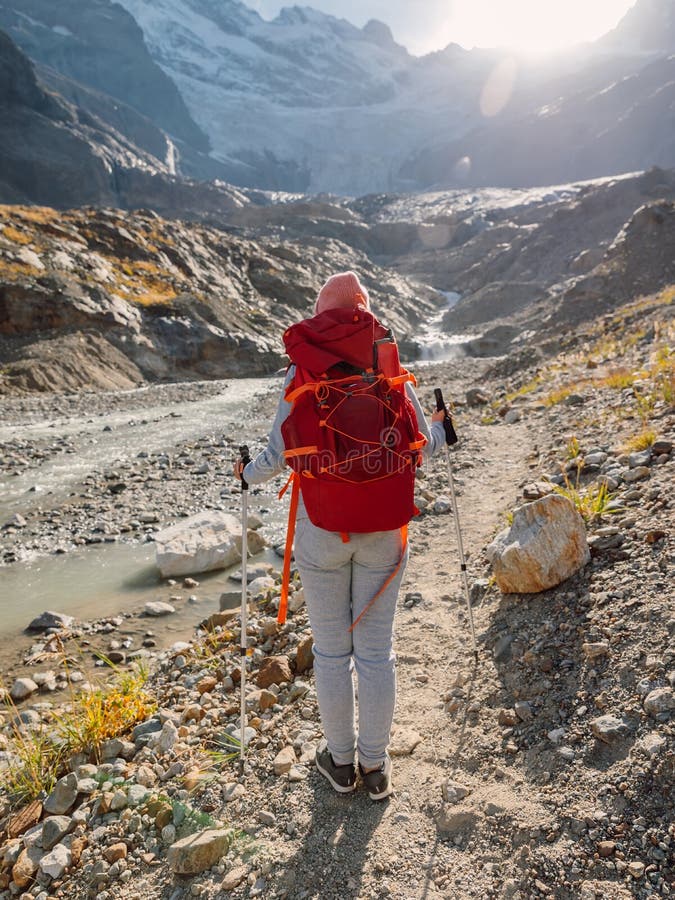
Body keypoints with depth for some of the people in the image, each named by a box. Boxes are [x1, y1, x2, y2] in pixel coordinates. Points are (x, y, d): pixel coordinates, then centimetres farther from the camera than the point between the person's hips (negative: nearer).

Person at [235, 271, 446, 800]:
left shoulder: (302, 375, -7)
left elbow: (280, 455, -7)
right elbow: (421, 445, 3)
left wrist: (249, 474, 15)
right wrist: (443, 429, 27)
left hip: (322, 529, -1)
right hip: (383, 529, 2)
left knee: (332, 650, 15)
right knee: (376, 649, 14)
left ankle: (340, 761, 33)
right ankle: (375, 766, 30)